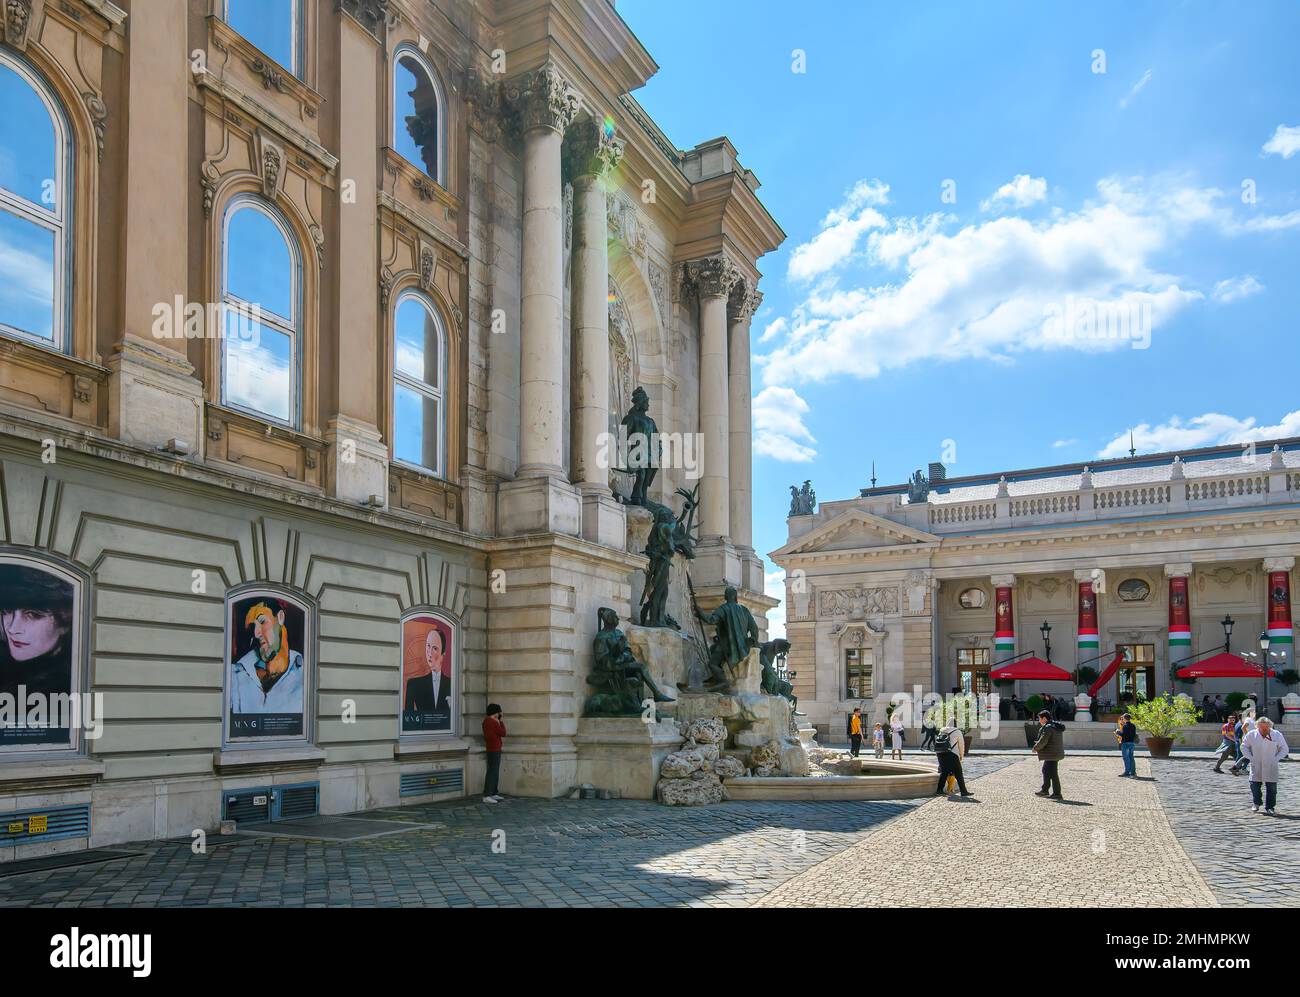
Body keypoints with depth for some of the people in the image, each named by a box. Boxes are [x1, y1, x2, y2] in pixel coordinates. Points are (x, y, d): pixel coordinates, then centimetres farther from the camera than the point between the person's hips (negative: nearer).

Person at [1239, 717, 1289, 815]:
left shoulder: (1277, 735, -2)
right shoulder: (1251, 735, -1)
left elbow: (1284, 749, 6)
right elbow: (1244, 747, 7)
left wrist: (1275, 759, -5)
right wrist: (1251, 758, -4)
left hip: (1271, 767, 0)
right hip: (1256, 765, 0)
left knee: (1271, 787, -1)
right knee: (1255, 785, 2)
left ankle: (1269, 807, 9)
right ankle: (1256, 804, 22)